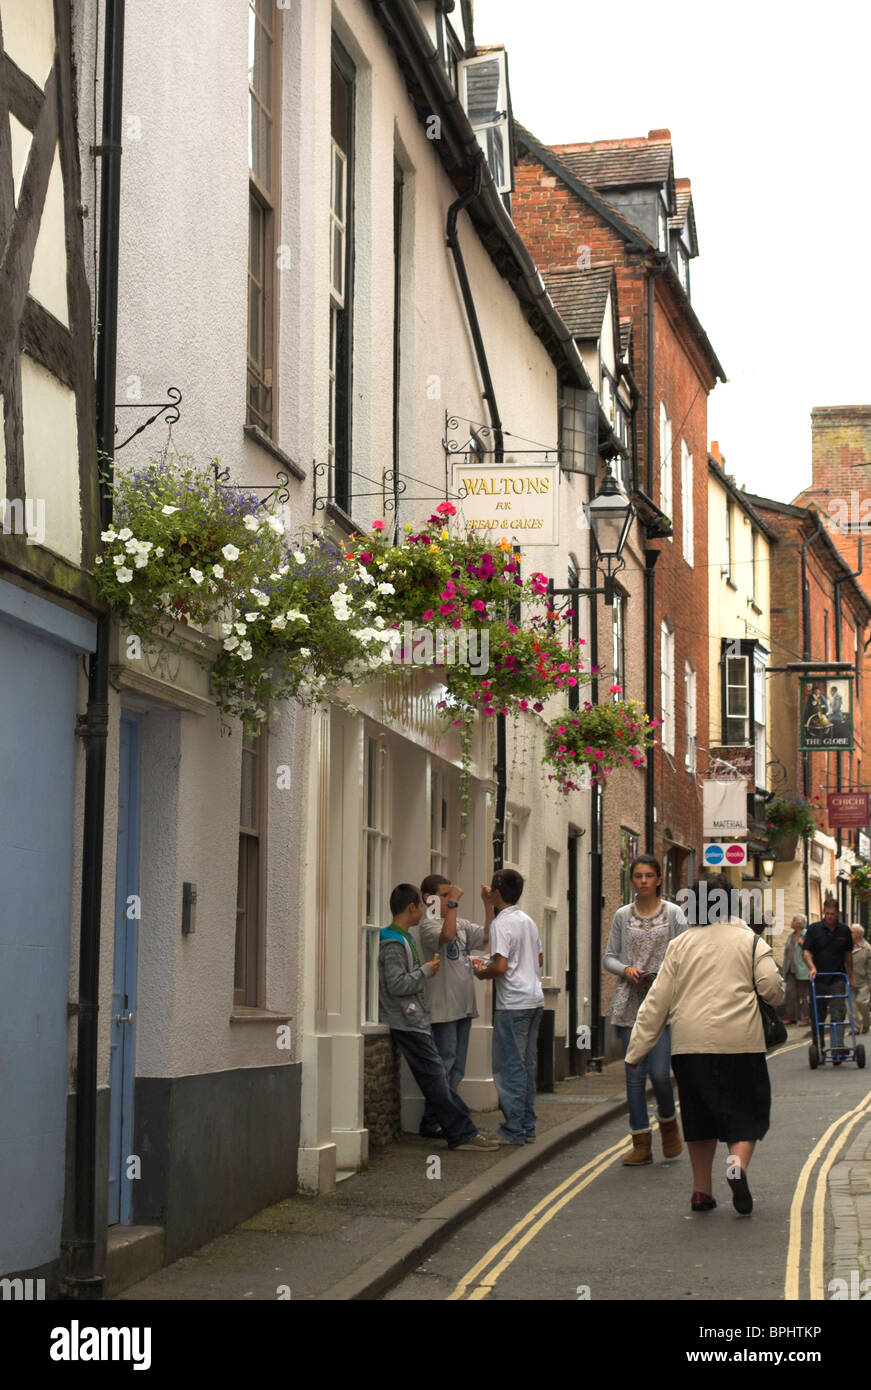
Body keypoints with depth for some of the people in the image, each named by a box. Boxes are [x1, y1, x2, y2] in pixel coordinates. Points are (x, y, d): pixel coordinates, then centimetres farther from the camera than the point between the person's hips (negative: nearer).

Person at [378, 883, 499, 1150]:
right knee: (434, 1076, -9)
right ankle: (462, 1134, -8)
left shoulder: (404, 938, 17)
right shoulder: (393, 943, -16)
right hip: (406, 1021, -11)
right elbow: (396, 985, -23)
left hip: (414, 1018, 11)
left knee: (435, 1075, 11)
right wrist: (427, 971, -12)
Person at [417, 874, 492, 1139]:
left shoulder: (462, 924, 16)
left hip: (464, 1005, 8)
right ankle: (431, 1123, -4)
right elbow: (446, 936, -28)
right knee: (443, 1063, -8)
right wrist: (453, 903, -25)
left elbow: (487, 936, 15)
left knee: (457, 1066, 11)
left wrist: (488, 904, 8)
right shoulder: (429, 924, -8)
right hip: (443, 1006, -8)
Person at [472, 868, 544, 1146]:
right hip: (535, 1000, 9)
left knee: (509, 1067, -4)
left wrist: (482, 972, -1)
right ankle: (528, 1127, 16)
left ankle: (514, 1129, -3)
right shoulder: (528, 921, 14)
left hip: (513, 1004, -9)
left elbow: (501, 966, -21)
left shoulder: (502, 924, -13)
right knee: (527, 1065, 13)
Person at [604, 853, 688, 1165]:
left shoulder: (673, 914, 3)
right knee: (635, 1074, 2)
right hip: (630, 1002, 2)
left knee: (659, 1072, -10)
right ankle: (641, 1144, 9)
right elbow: (609, 957, 10)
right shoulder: (622, 916, 9)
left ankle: (668, 1123, 19)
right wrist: (626, 970, -9)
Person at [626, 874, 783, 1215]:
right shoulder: (749, 940, 3)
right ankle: (738, 1162, -21)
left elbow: (658, 1001, 6)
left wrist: (638, 1048, 10)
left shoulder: (680, 945, 8)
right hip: (739, 1041, -2)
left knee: (700, 1114, 15)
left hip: (690, 1043, 2)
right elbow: (772, 986, -6)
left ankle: (701, 1190, 16)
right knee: (746, 1110, 7)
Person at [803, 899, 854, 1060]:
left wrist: (850, 976, 14)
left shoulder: (844, 930, 7)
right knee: (817, 1016, 7)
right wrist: (812, 967, -18)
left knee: (837, 1015, -10)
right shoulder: (814, 929, 1)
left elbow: (848, 954, 15)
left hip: (838, 979, 0)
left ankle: (837, 1051, -16)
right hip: (818, 979, 0)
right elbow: (807, 951, -1)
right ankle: (818, 1048, 19)